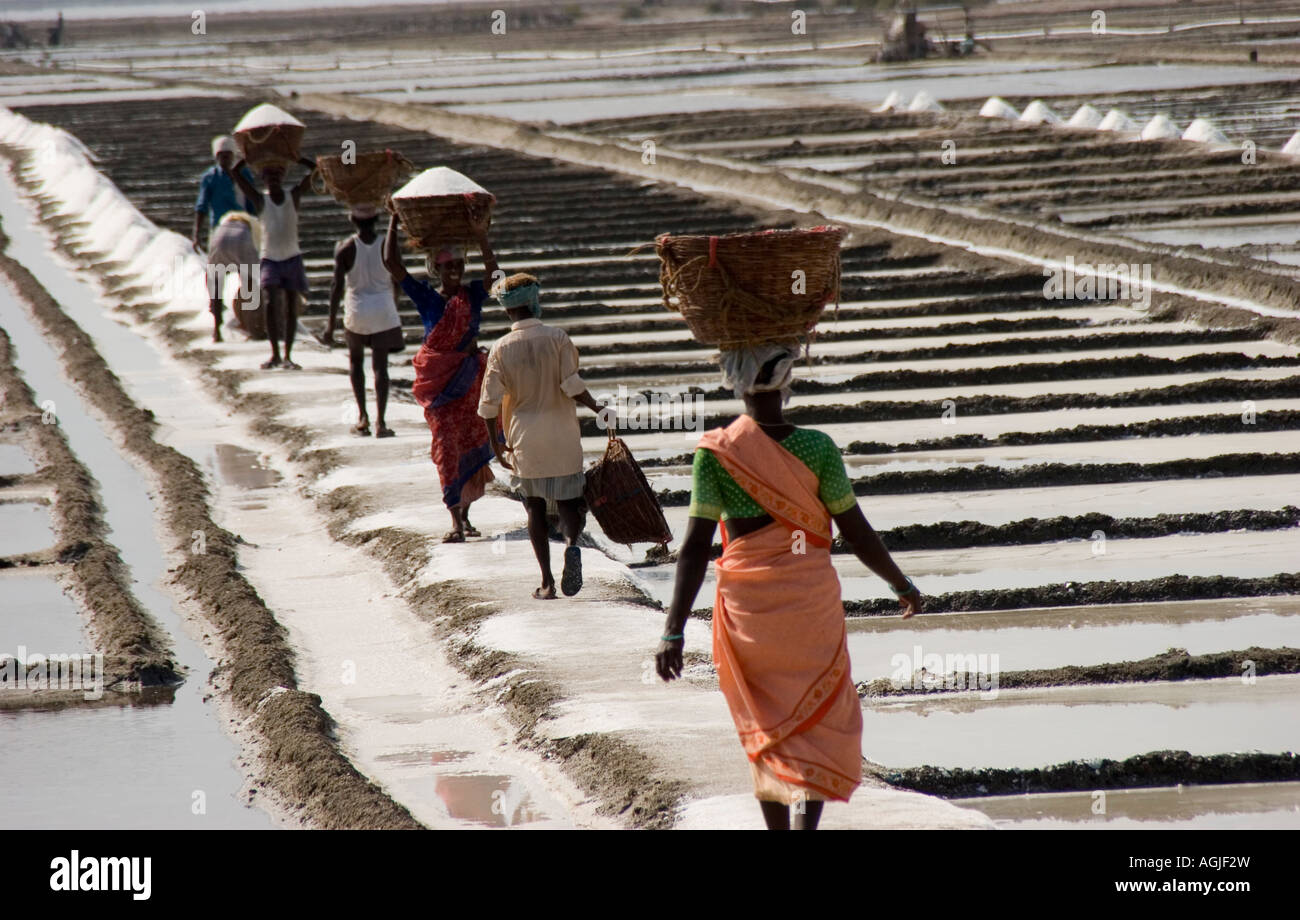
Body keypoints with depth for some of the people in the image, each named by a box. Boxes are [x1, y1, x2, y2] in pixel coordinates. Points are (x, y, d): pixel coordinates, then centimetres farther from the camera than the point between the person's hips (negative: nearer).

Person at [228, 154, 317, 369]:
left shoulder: (293, 196, 3)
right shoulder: (261, 200, 2)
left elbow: (314, 168, -3)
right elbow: (235, 173, -3)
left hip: (292, 259, 1)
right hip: (270, 260, -1)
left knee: (291, 308, 1)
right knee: (271, 303, -17)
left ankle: (287, 356, 8)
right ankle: (275, 354, -11)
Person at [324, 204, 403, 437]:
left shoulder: (345, 249, -8)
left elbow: (337, 287, -9)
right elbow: (396, 283, 6)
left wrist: (331, 324, -5)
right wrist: (393, 305, 26)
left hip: (356, 313, 0)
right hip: (383, 312, 0)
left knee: (356, 362, 19)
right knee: (380, 366, 2)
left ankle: (362, 416, 14)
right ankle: (380, 421, -8)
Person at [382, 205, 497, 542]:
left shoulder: (473, 295, 1)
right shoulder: (425, 298, -2)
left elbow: (493, 274, -19)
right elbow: (391, 262, -8)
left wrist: (481, 236, -30)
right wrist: (394, 221, -5)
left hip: (470, 378, 2)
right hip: (438, 382, -2)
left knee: (472, 444, 6)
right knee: (447, 446, -5)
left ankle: (464, 514, 21)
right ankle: (456, 521, -5)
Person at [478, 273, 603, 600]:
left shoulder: (501, 349, -4)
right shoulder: (558, 338, -8)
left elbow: (489, 403, -5)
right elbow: (572, 385, -15)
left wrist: (496, 443, 7)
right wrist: (594, 407, 3)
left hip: (524, 439, 1)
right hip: (562, 437, -1)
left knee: (535, 507, 12)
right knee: (568, 502, 9)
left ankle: (547, 582, 8)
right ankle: (571, 543, -24)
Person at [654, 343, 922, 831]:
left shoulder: (714, 452, -9)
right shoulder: (816, 448, -10)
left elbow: (694, 547, -13)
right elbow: (859, 535, -5)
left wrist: (674, 630, -13)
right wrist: (902, 585, 11)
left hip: (746, 604, 2)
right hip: (811, 601, -2)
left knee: (765, 725, 18)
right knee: (823, 723, 6)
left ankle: (778, 829, 26)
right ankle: (806, 819, -17)